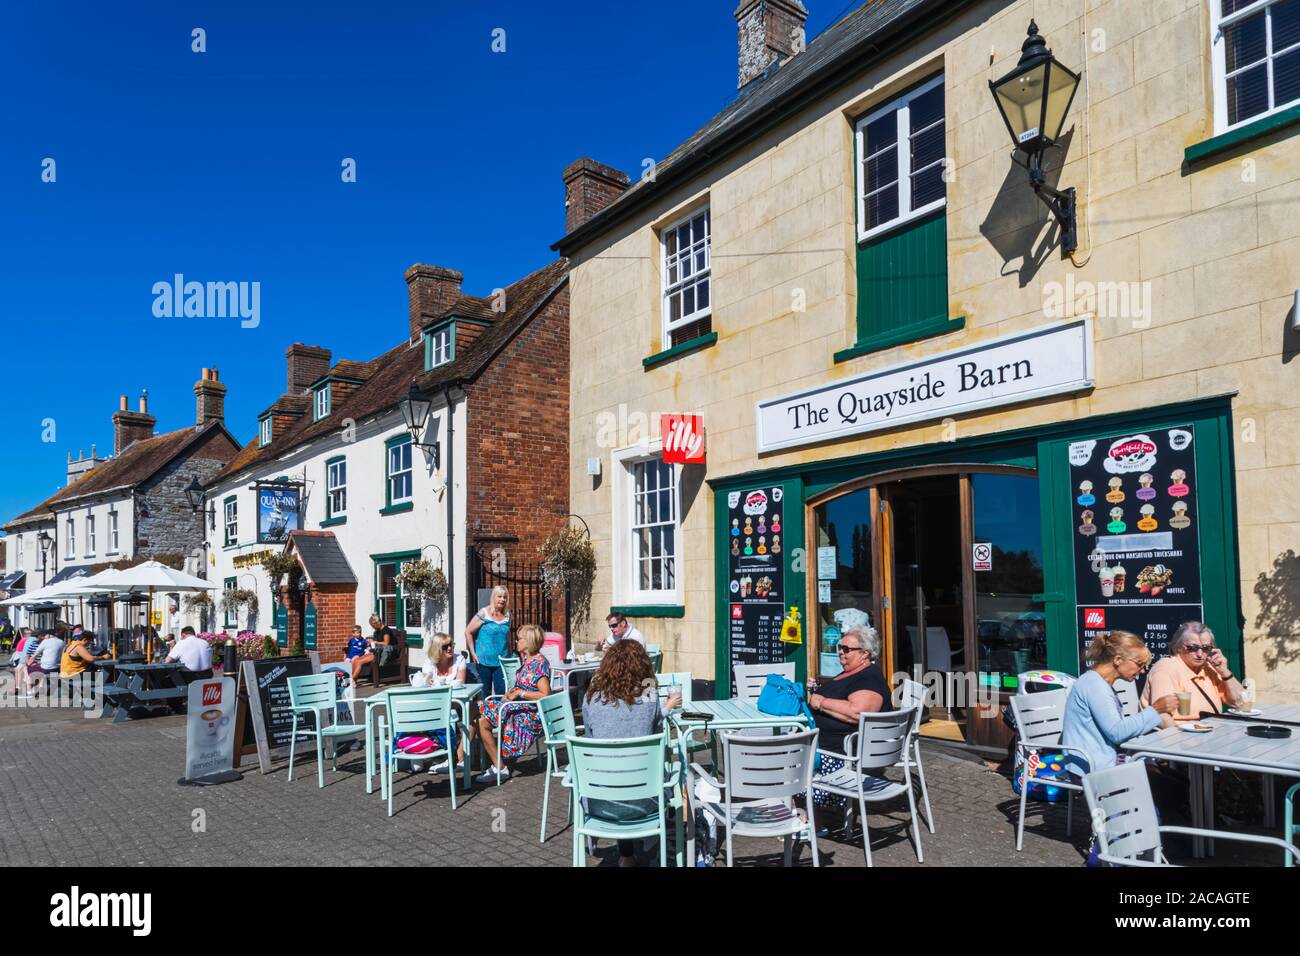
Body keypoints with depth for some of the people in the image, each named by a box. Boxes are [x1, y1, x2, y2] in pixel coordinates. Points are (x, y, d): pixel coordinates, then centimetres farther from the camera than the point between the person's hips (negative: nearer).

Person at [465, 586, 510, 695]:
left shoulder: (507, 615, 7)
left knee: (502, 692, -2)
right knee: (485, 692, 7)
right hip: (484, 661, -3)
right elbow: (468, 632, -3)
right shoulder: (483, 613, -6)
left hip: (501, 662, 3)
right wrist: (473, 653, -5)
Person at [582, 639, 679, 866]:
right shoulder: (649, 697, -5)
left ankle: (626, 855, 39)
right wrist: (666, 709, 31)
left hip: (599, 804, 1)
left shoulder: (591, 698, -2)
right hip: (641, 802, -1)